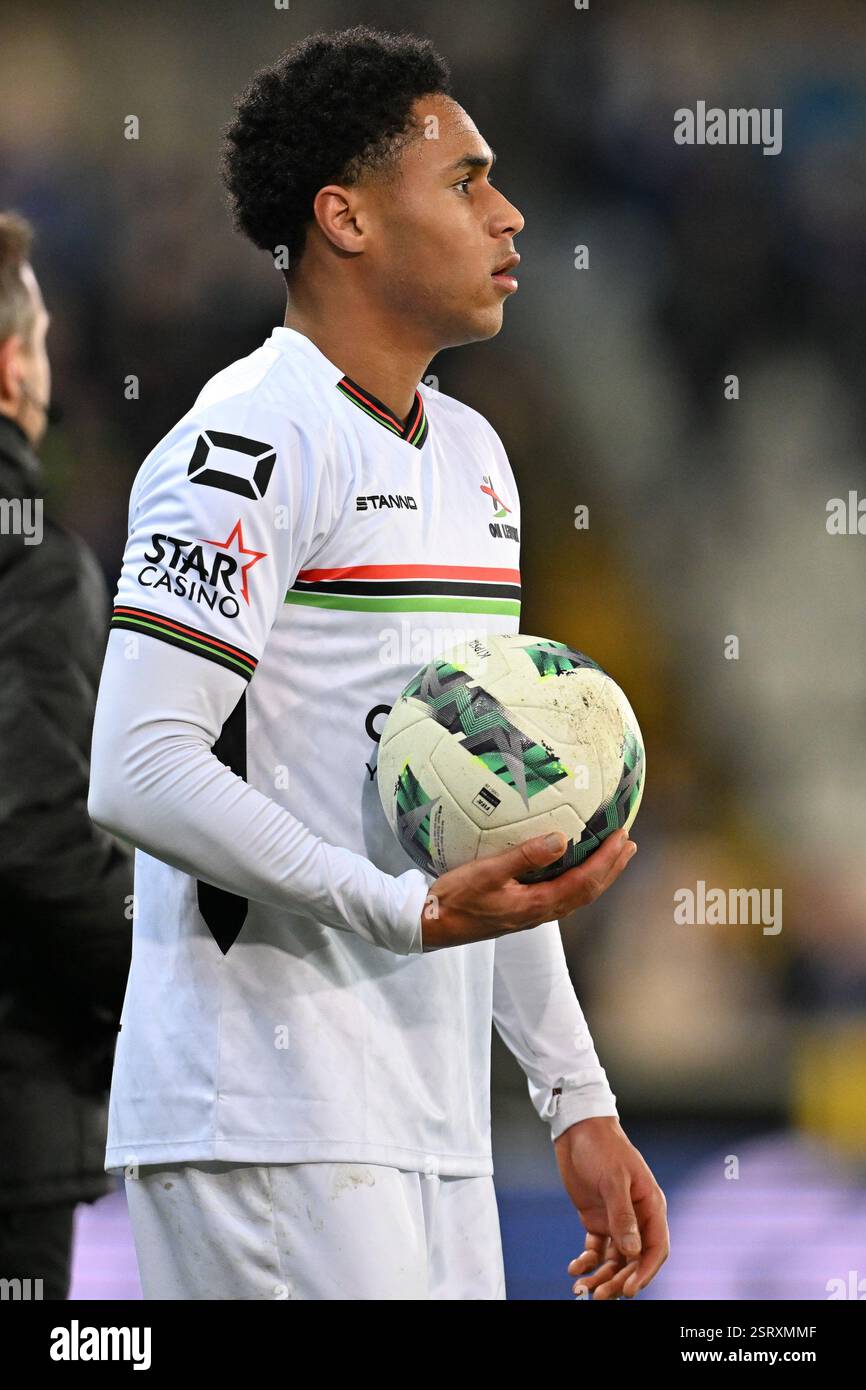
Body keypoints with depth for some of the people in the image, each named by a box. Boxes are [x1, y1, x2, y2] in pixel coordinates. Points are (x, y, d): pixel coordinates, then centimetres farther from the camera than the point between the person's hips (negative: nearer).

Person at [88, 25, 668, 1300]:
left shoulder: (473, 456, 20)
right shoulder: (252, 443, -9)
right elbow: (138, 773, -19)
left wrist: (577, 1098, 19)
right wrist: (411, 912, -24)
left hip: (439, 1140, 9)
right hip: (272, 1138, -9)